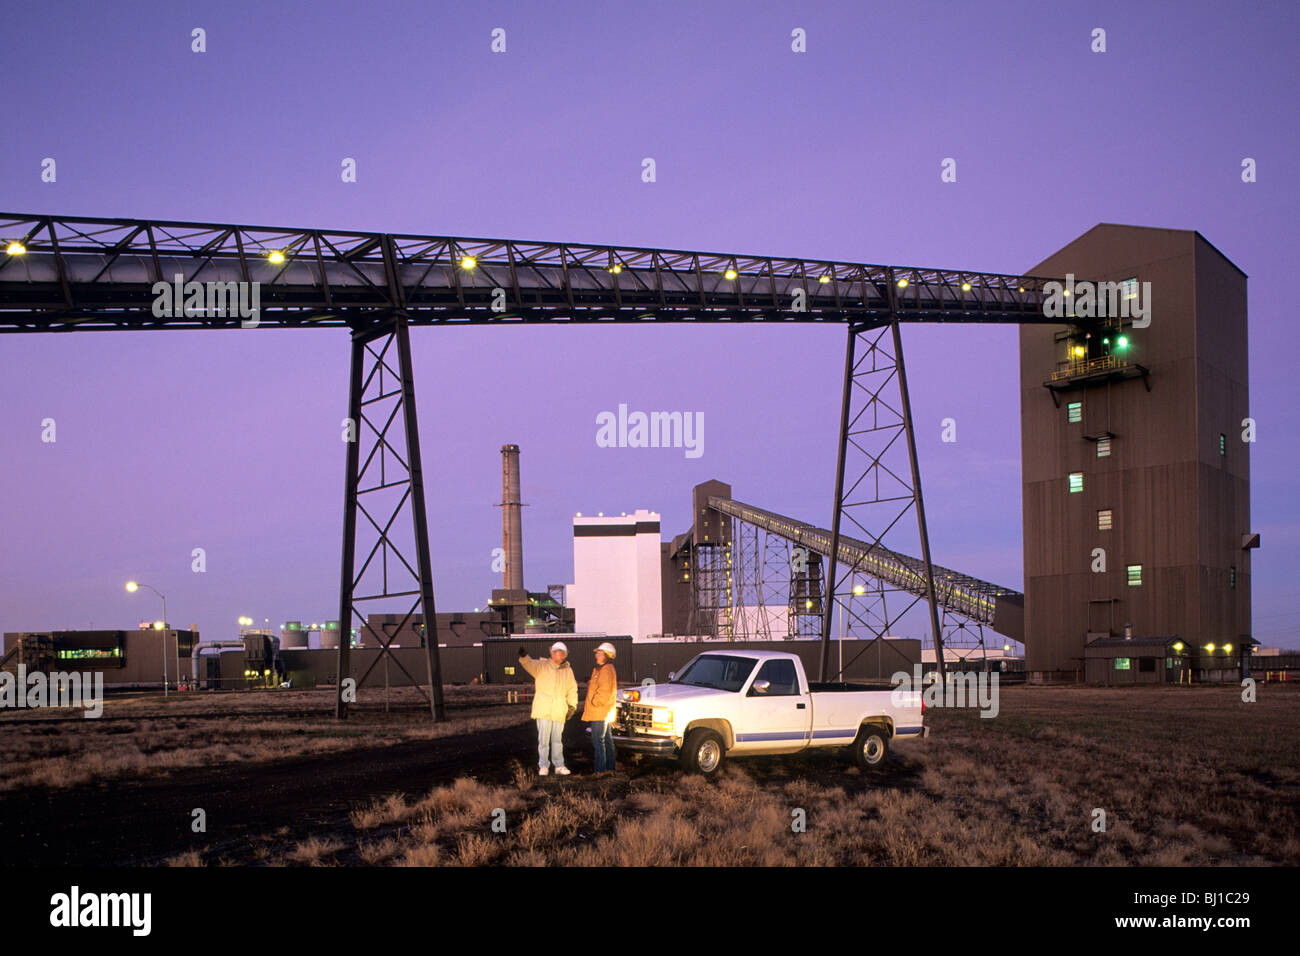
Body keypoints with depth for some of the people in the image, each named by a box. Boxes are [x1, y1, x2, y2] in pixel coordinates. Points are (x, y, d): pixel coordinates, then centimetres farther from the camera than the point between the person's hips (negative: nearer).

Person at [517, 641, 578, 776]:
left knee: (557, 739, 11)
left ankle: (559, 765, 17)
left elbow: (572, 690, 18)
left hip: (559, 712, 3)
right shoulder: (542, 666, 0)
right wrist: (523, 656, -42)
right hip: (543, 709, -3)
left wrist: (572, 706, 8)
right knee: (543, 739, -2)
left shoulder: (568, 671, 11)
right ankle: (543, 766, 4)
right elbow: (530, 664, -20)